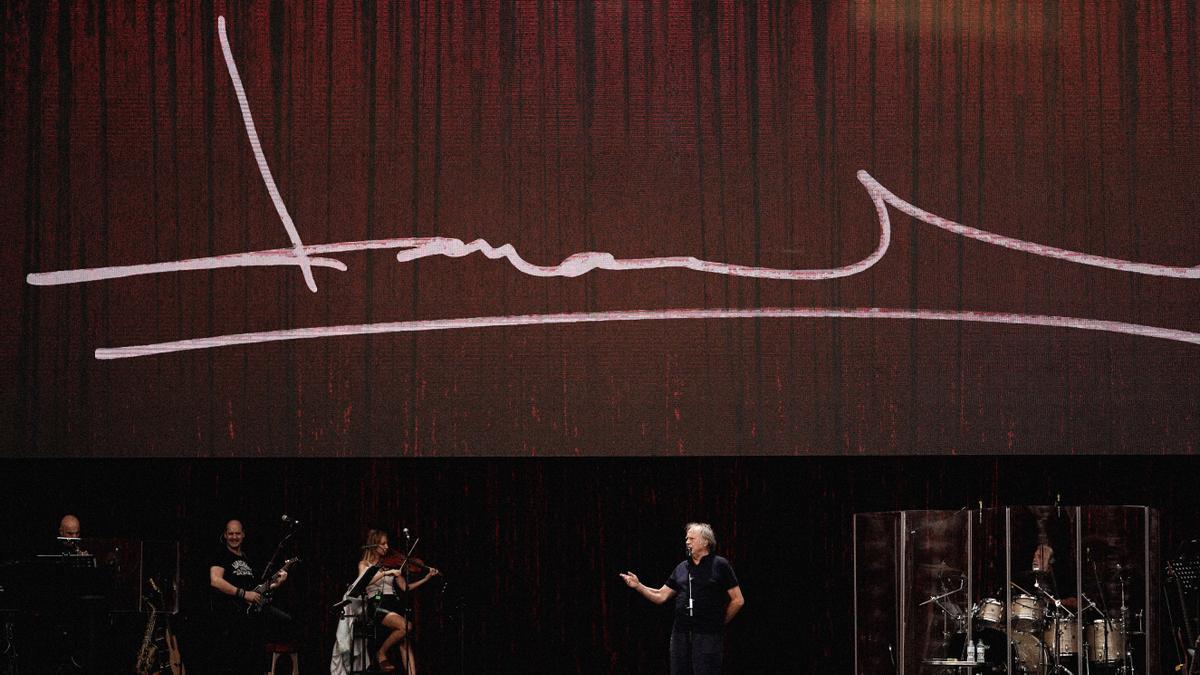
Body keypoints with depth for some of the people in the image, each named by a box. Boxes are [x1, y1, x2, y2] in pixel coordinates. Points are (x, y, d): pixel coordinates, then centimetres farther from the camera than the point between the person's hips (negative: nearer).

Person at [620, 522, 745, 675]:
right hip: (680, 633, 5)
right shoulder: (681, 568, 14)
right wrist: (638, 586, 0)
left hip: (708, 634, -5)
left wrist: (720, 622, 3)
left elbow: (738, 600, -1)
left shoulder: (719, 565, -2)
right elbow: (660, 596, 13)